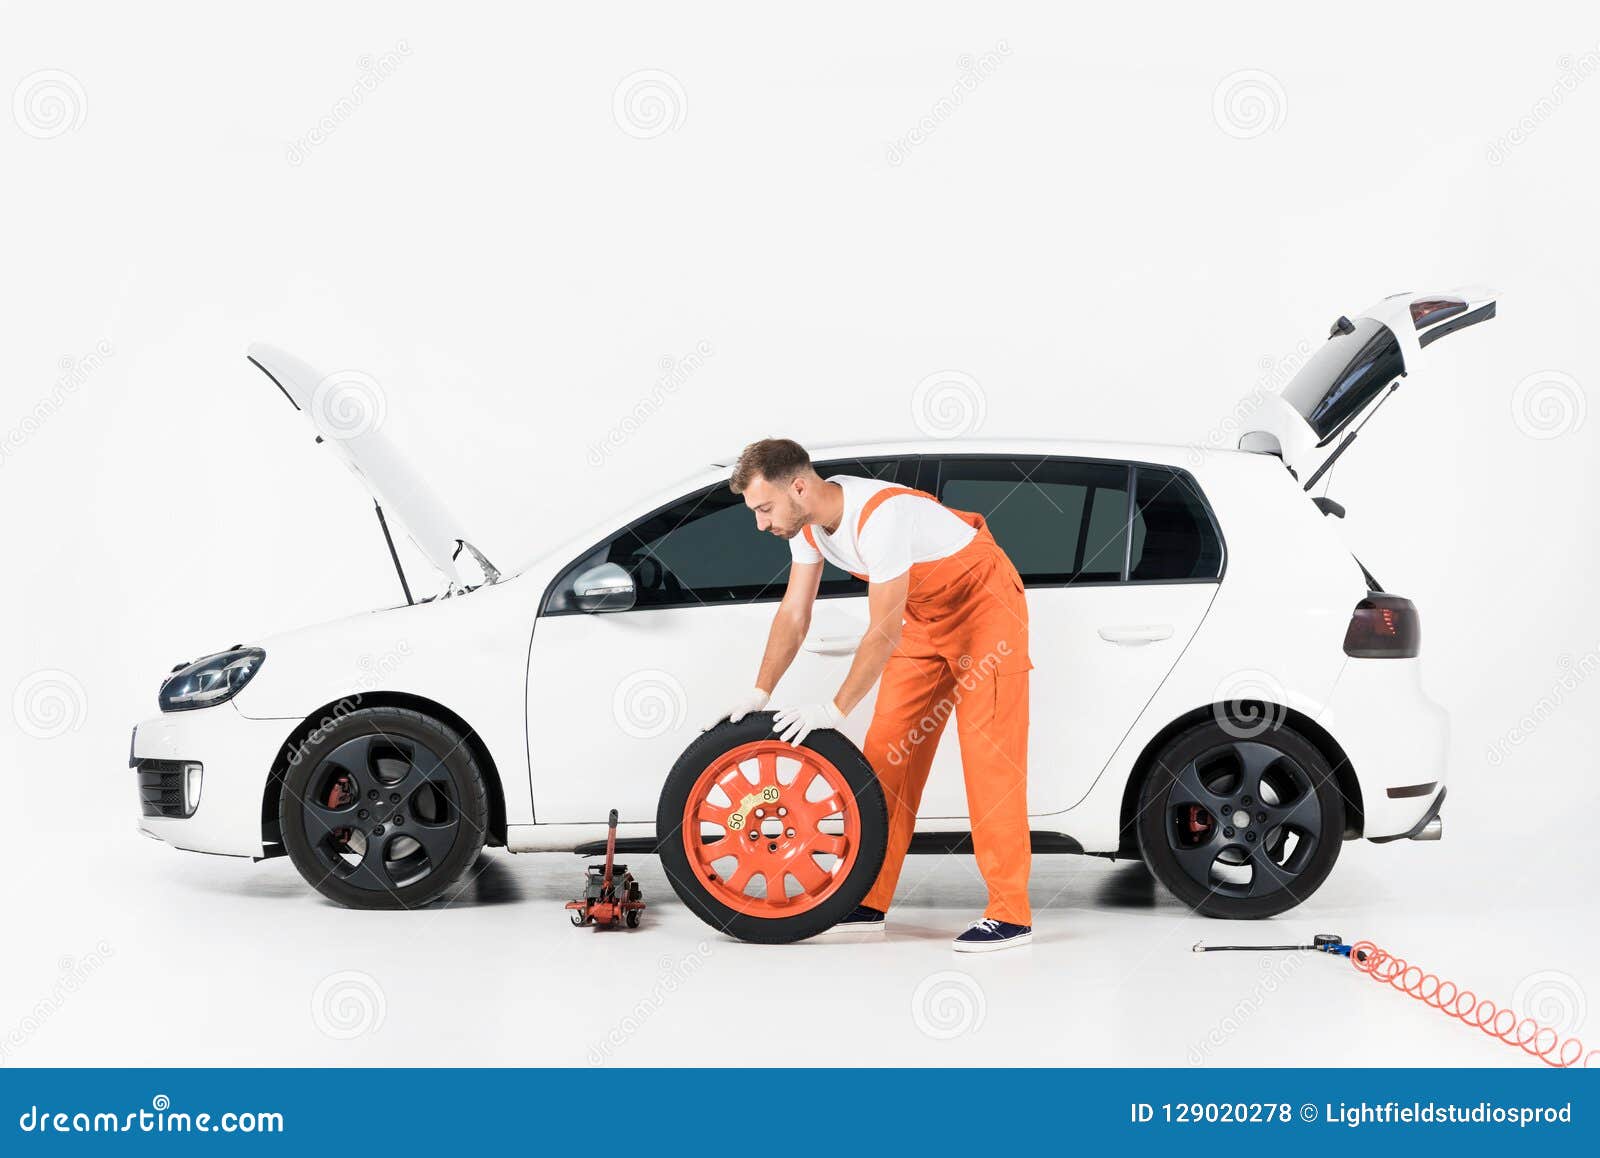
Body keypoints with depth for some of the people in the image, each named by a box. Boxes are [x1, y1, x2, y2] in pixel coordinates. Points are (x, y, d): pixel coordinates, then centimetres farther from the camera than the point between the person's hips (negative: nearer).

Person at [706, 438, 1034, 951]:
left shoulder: (878, 515, -34)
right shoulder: (807, 523, -7)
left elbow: (884, 631, -32)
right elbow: (793, 614, 1)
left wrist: (835, 710, -28)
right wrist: (759, 694, -7)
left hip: (985, 604, -9)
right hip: (925, 615, 9)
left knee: (988, 754, -14)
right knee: (887, 752, 4)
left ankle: (1009, 913, -13)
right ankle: (869, 902, 9)